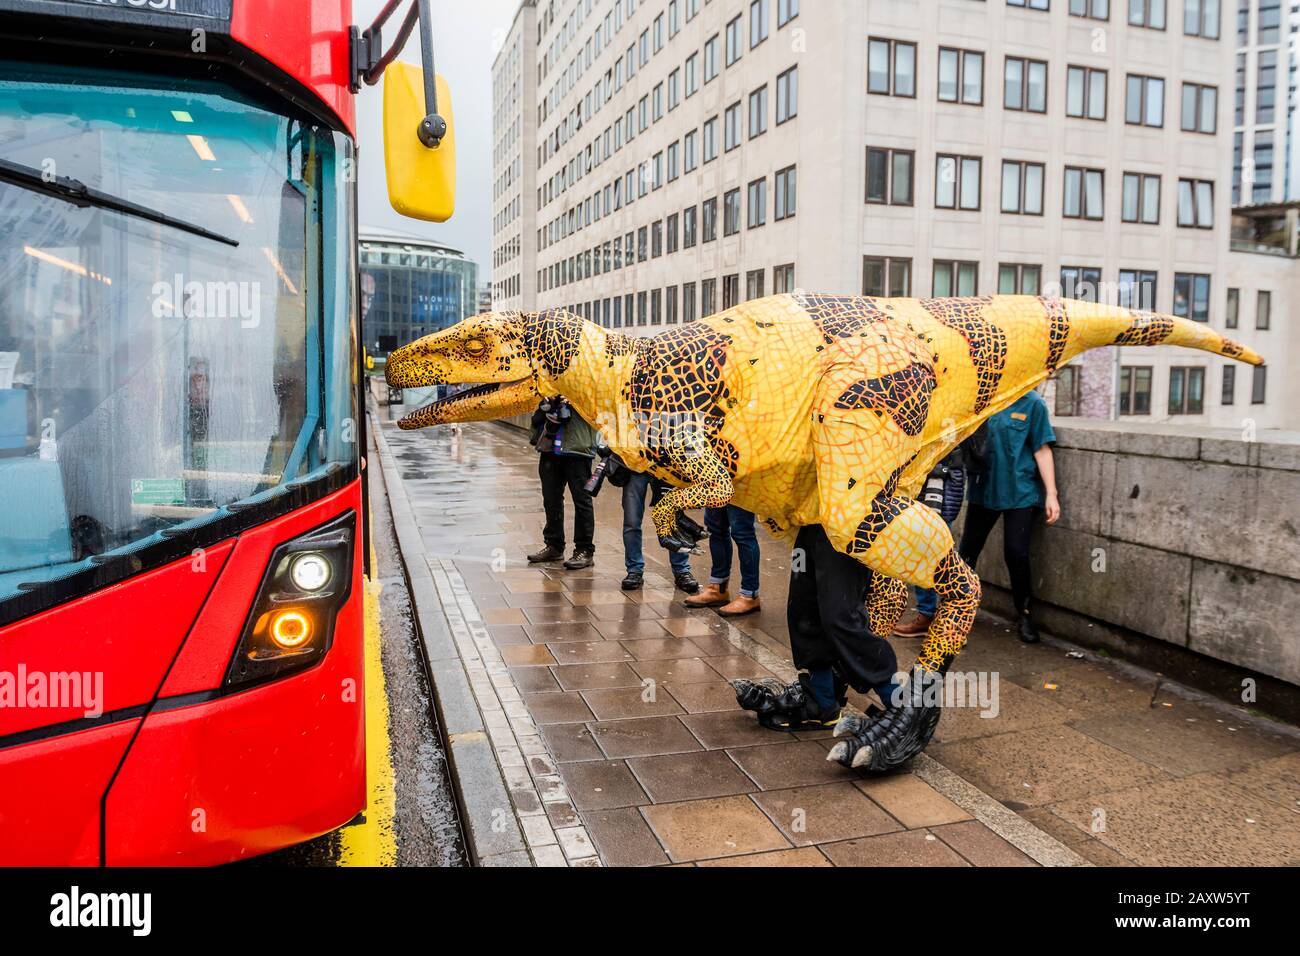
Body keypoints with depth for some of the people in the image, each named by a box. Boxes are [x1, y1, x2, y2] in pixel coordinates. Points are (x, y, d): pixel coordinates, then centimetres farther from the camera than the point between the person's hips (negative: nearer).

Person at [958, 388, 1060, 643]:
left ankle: (1024, 614, 19)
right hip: (983, 488, 3)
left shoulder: (1032, 403, -5)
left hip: (1020, 491, -3)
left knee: (1016, 553, -3)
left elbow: (1042, 450, -4)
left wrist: (1051, 494, -7)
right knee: (967, 549, 7)